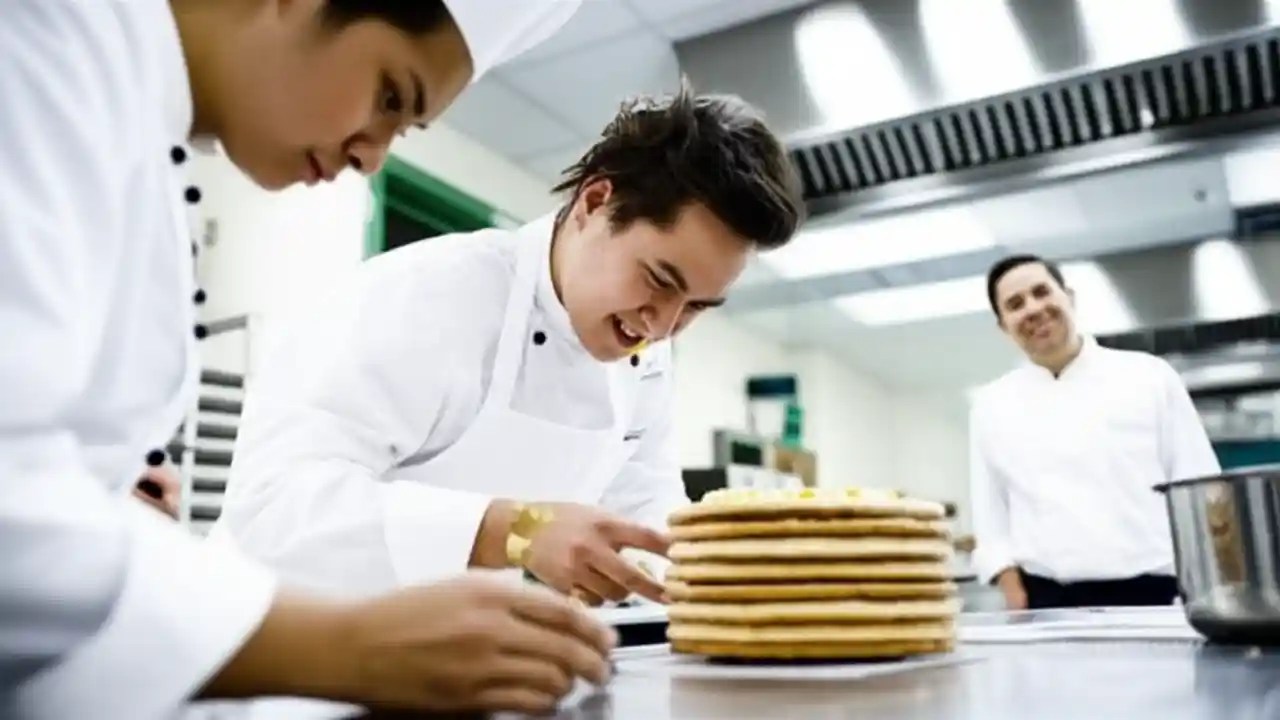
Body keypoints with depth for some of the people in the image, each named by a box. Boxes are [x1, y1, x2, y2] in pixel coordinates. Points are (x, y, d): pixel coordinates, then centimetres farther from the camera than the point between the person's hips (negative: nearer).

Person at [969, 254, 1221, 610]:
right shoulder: (990, 406, 8)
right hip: (1048, 605, 1)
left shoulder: (1150, 376, 5)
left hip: (1151, 597, 0)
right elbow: (991, 520, 8)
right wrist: (1019, 605, -2)